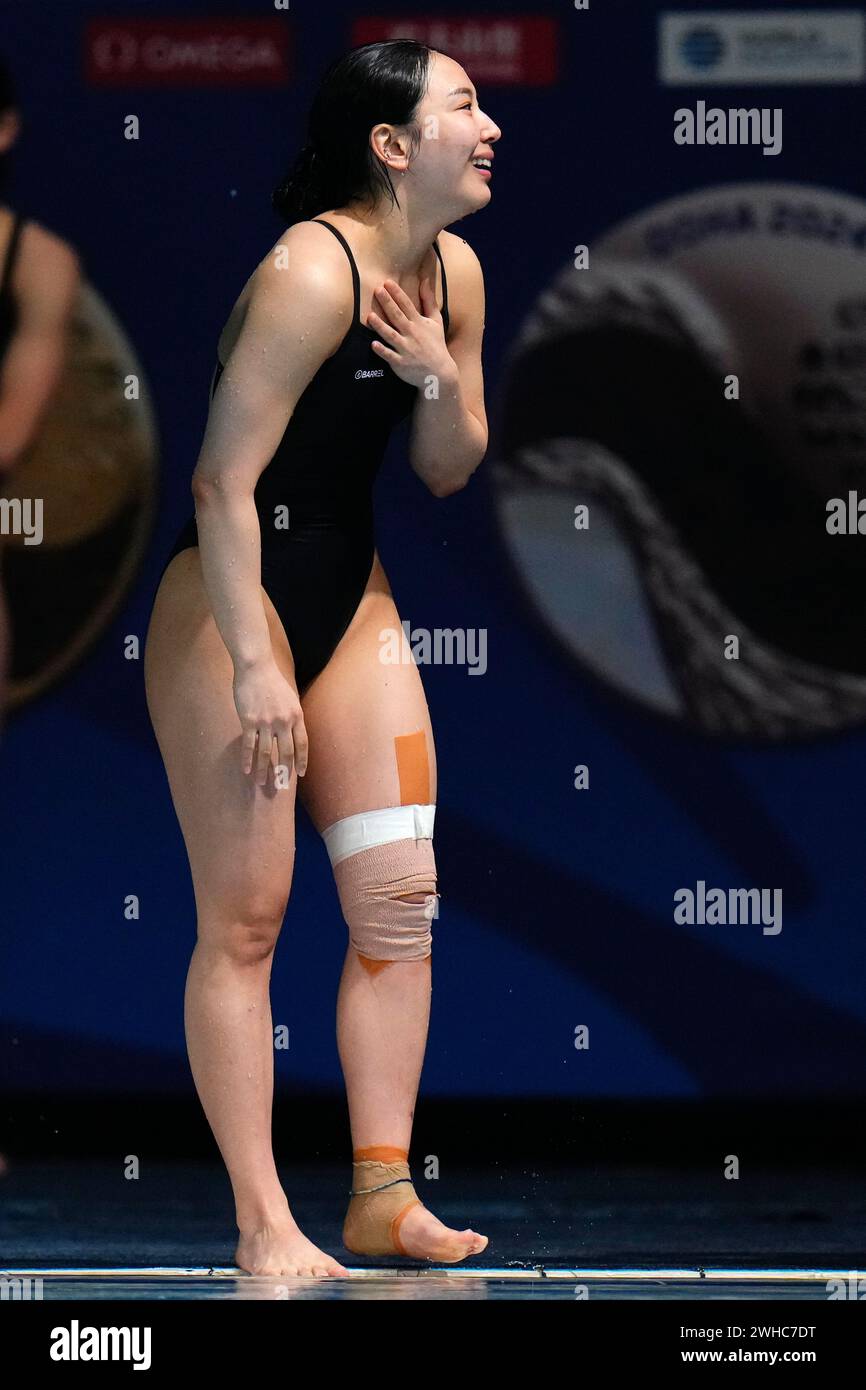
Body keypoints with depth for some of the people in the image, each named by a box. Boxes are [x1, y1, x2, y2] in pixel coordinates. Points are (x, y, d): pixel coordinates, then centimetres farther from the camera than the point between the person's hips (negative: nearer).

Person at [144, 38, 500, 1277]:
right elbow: (225, 480, -22)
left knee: (401, 896, 3)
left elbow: (448, 472, 12)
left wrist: (442, 381, -9)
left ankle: (384, 1198, 9)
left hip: (352, 594, 8)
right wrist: (253, 669, -24)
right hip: (234, 595, -8)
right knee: (245, 918, -5)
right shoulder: (311, 272, -21)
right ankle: (264, 1226, -4)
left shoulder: (454, 273, 3)